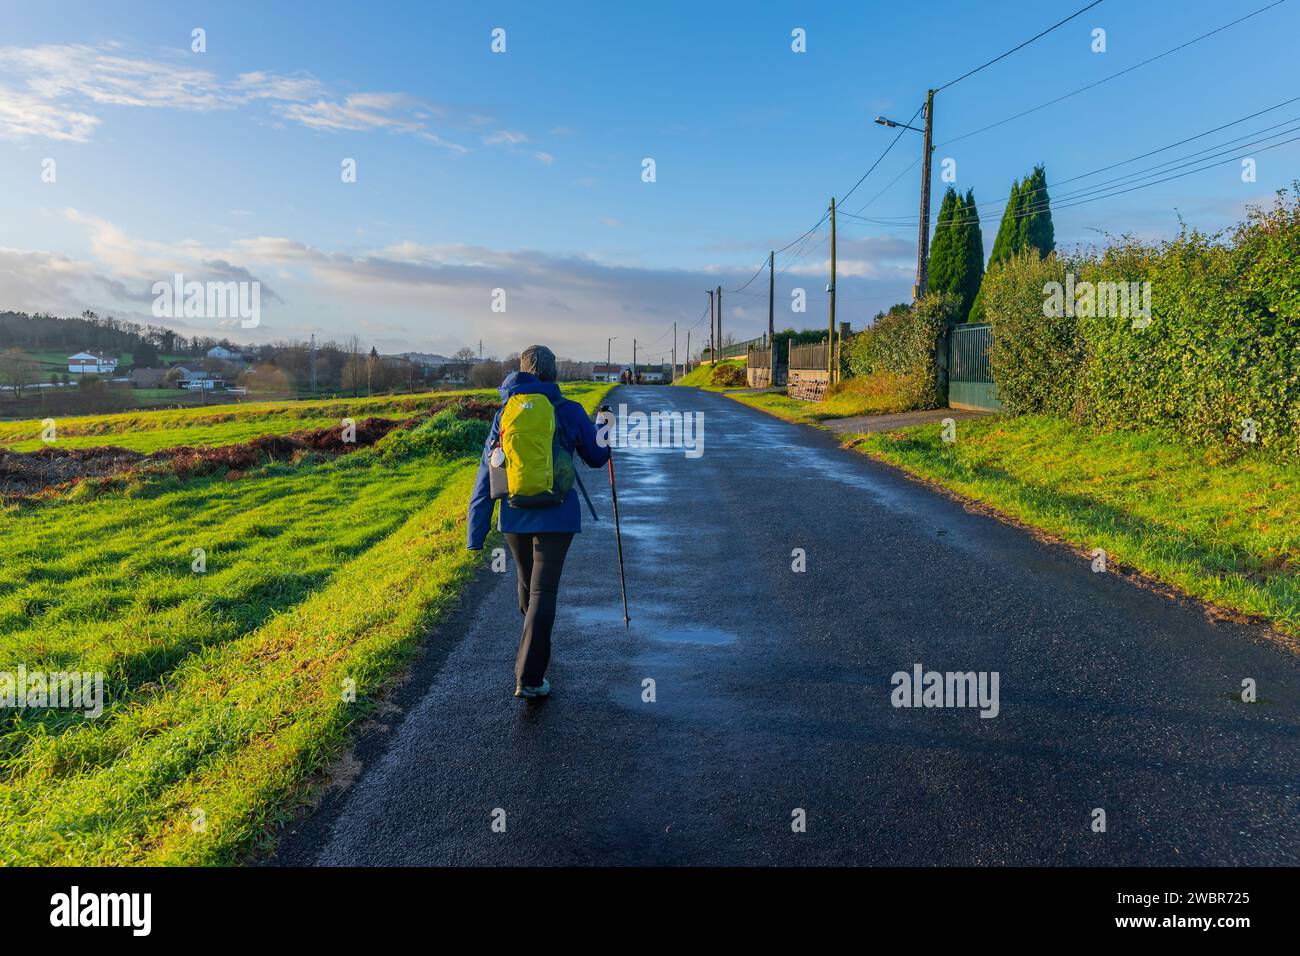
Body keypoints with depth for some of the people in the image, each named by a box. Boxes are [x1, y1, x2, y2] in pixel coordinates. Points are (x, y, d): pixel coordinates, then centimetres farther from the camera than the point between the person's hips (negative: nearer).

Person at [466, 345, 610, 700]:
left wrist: (476, 534, 2)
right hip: (556, 517, -3)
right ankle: (528, 678, -7)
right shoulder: (570, 412, -5)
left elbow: (486, 477, -1)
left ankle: (535, 647, 49)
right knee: (543, 594, -1)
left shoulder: (505, 415, 1)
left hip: (514, 518, 3)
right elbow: (597, 458, 8)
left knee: (527, 584, 24)